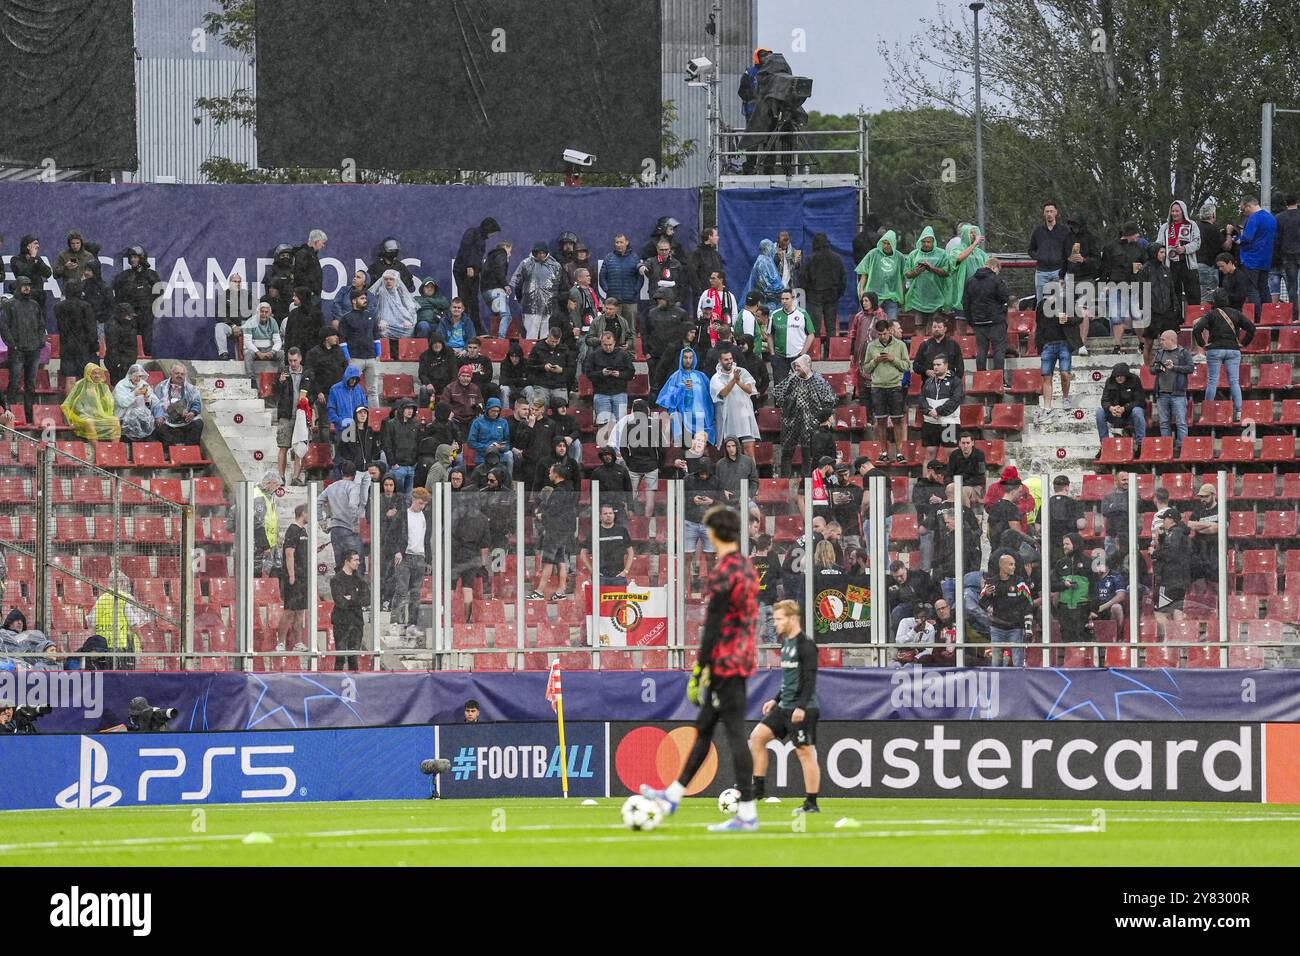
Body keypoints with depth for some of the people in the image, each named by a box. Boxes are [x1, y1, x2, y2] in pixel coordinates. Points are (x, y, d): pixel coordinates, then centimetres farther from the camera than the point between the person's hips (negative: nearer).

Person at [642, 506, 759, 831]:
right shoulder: (747, 568, 12)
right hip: (741, 661, 9)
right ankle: (673, 795, 27)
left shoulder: (723, 573, -17)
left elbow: (713, 626, -19)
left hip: (725, 664, -9)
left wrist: (699, 671, -15)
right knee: (704, 728, 17)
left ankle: (747, 813, -9)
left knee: (735, 733, -8)